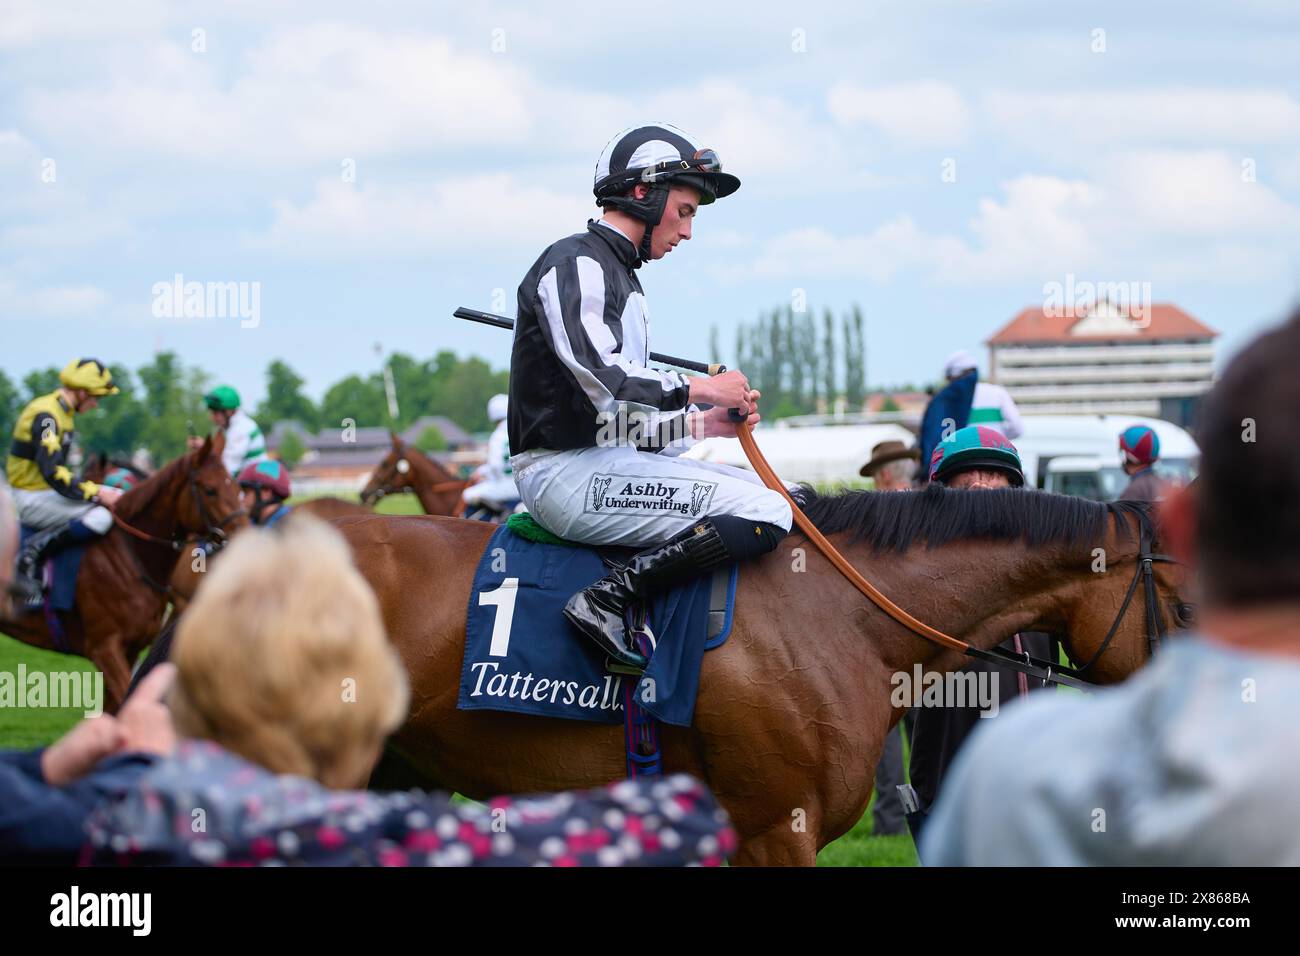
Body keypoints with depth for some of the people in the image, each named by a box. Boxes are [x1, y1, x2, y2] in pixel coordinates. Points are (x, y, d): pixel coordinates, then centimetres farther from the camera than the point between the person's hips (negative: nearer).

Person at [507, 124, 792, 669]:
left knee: (783, 496, 13)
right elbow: (599, 376, -22)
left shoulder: (619, 276, 24)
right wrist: (698, 388, -11)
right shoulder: (576, 264, -7)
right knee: (766, 514, -20)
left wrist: (701, 423, 8)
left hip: (604, 461, 11)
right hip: (566, 471, -11)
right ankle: (607, 601, -21)